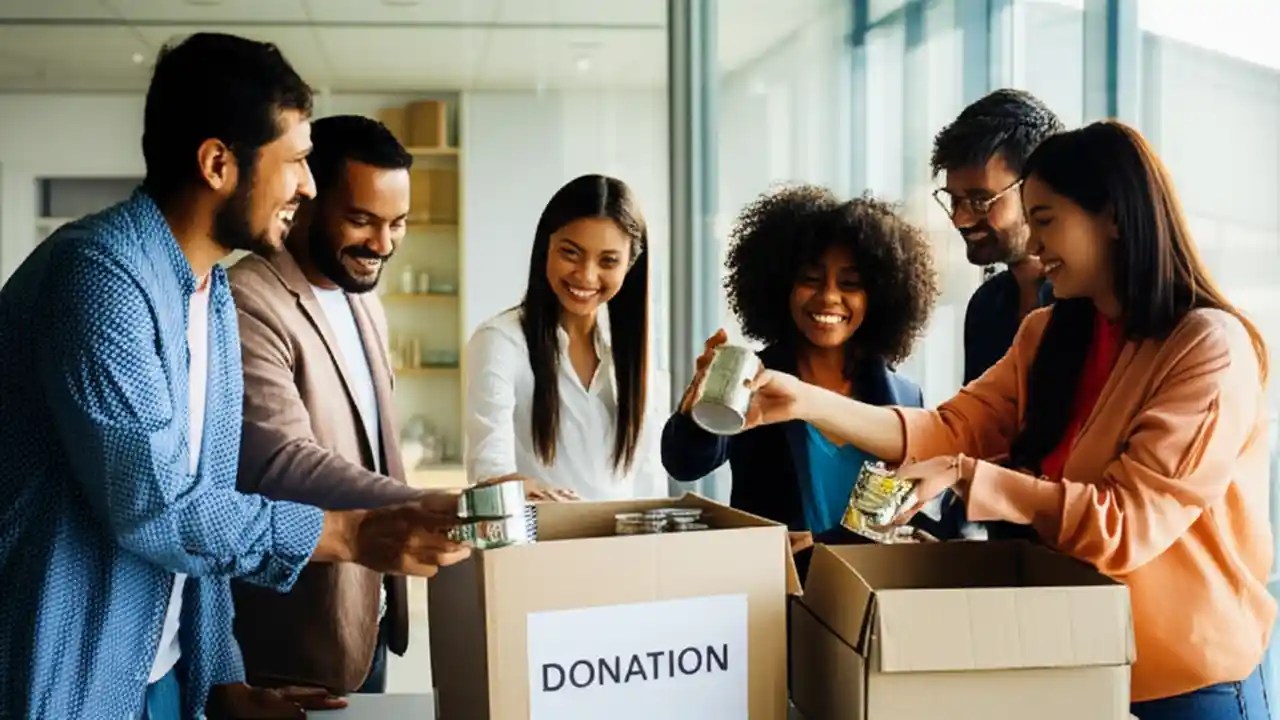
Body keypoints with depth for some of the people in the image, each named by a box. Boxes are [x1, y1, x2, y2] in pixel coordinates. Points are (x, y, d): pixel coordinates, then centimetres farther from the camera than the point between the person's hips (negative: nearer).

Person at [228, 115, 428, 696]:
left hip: (365, 623, 9)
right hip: (293, 645, -8)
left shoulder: (364, 301, 11)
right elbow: (281, 464, -31)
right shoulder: (248, 303, -19)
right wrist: (426, 508, -39)